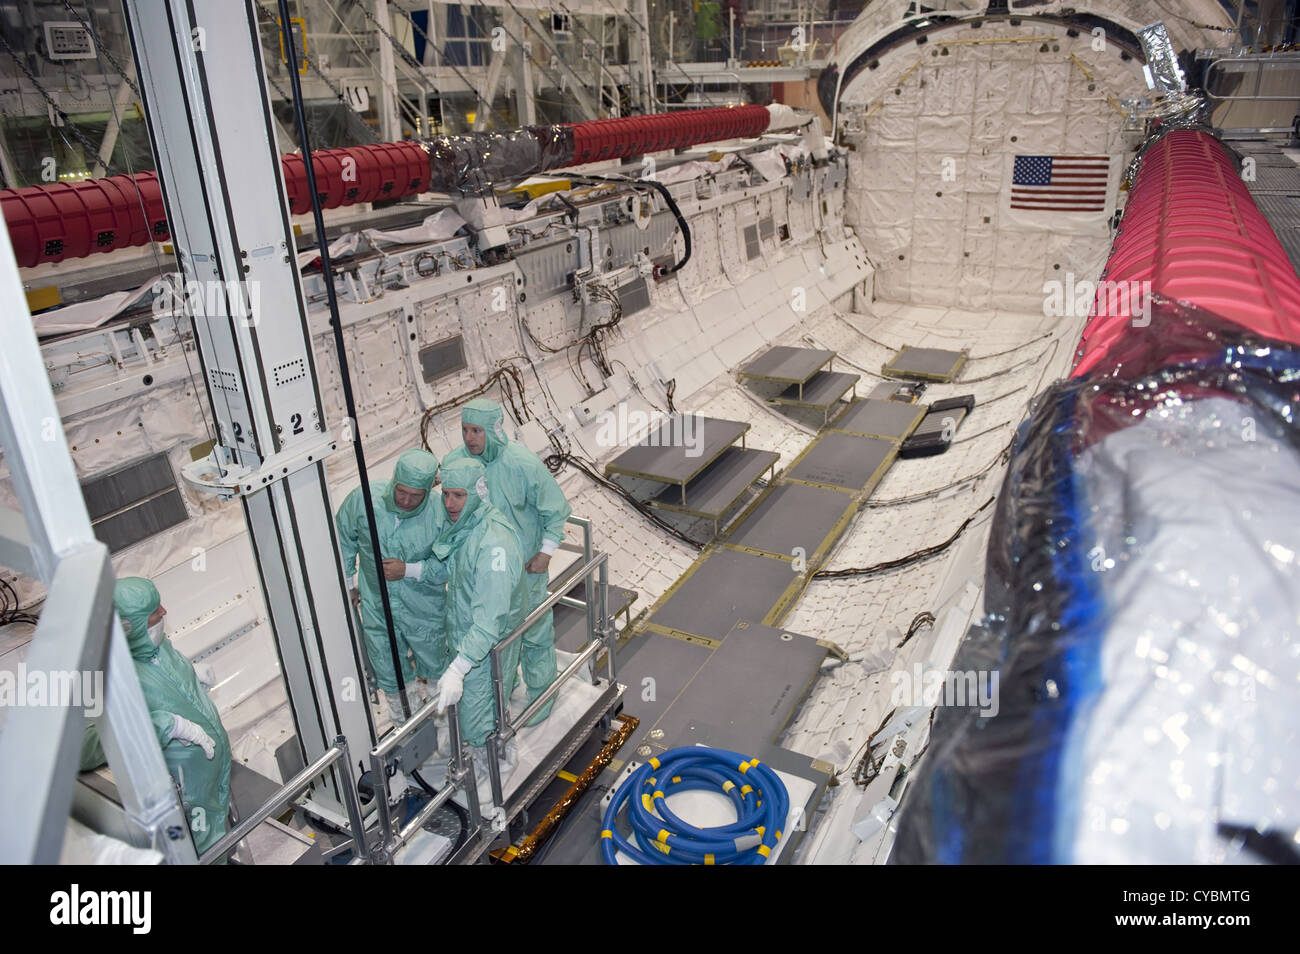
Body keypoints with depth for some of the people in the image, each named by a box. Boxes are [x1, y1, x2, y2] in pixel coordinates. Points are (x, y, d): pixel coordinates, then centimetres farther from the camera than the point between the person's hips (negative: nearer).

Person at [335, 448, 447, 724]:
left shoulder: (439, 515, -24)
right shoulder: (363, 498, -19)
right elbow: (343, 538, 1)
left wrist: (409, 570, -26)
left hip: (423, 611, -1)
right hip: (377, 608, 2)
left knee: (434, 665, 23)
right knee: (388, 674, 20)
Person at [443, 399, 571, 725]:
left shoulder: (524, 463, -25)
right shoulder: (454, 462, -14)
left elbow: (556, 509, -12)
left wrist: (545, 552, -12)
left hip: (524, 565, -4)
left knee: (535, 632, 12)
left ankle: (540, 695, 35)